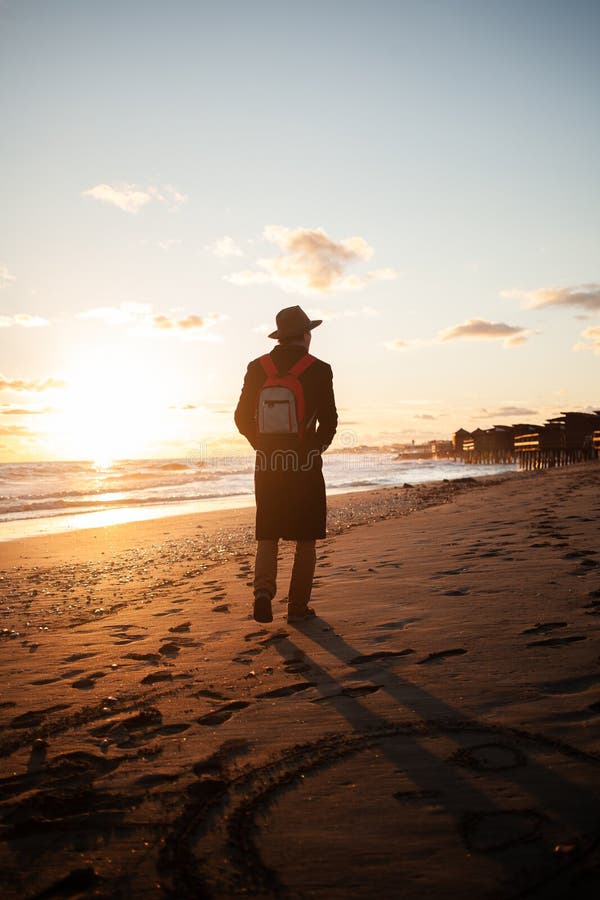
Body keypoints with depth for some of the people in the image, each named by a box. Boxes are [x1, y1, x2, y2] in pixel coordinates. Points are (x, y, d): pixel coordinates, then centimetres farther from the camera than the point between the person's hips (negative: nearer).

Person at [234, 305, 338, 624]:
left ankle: (263, 590, -7)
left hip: (267, 465, 3)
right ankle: (297, 607, 12)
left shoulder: (258, 368, 3)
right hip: (306, 466, -3)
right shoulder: (318, 370, -6)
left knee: (267, 537, 15)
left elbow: (243, 418, 5)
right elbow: (329, 422, -7)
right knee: (305, 540, 10)